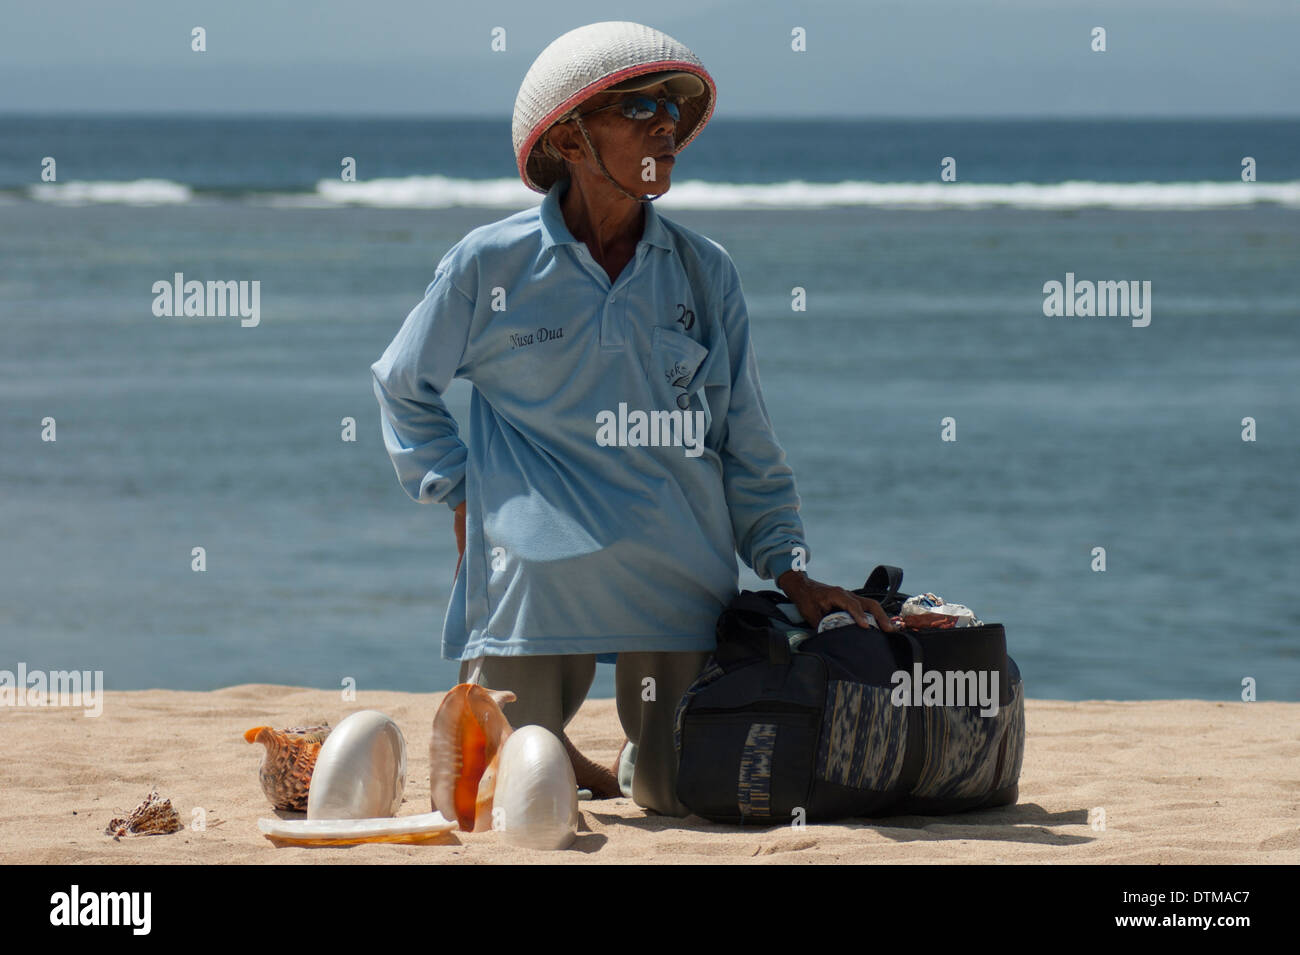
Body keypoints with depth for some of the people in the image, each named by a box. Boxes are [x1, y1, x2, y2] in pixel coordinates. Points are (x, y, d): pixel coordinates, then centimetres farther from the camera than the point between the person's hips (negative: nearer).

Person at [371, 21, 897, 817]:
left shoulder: (706, 274, 6)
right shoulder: (490, 266, -2)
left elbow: (747, 449, 10)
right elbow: (404, 386, 14)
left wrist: (792, 570, -1)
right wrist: (460, 495, 4)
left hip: (678, 581, 2)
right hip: (538, 574, -2)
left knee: (677, 795, 1)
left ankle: (634, 767, 36)